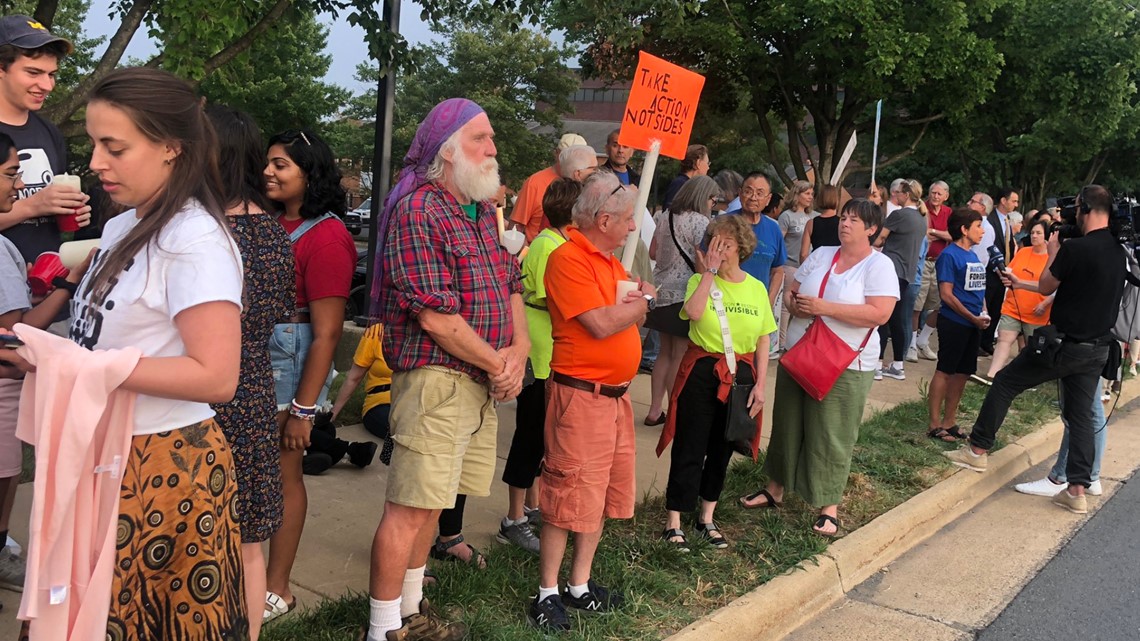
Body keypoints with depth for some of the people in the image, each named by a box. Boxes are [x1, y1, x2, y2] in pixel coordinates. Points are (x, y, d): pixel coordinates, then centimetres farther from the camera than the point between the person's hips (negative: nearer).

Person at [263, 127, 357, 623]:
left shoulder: (325, 237, -13)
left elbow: (327, 332, -15)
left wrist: (304, 408, -15)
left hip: (291, 370, -6)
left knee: (283, 474, 5)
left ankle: (276, 589, 20)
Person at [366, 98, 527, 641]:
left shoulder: (484, 210, 15)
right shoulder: (417, 210, -14)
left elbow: (512, 286, 16)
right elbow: (435, 316, -18)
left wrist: (518, 350, -2)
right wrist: (497, 363, -9)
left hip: (482, 381, 9)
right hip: (436, 378, -9)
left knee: (432, 501, 17)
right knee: (410, 508, -4)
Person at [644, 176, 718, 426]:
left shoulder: (665, 216, 10)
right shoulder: (700, 221, -12)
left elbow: (653, 253, 17)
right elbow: (702, 264, -16)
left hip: (662, 291, 8)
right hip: (685, 293, -8)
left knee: (665, 352, 15)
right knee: (680, 357, -1)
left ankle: (655, 410, 19)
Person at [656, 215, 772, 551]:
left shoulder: (757, 289, 4)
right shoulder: (700, 280, -4)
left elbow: (762, 343, 6)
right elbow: (694, 312, -27)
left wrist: (760, 385, 0)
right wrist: (710, 271, -19)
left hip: (740, 377, 4)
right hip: (701, 372, -3)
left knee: (722, 450, 14)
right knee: (690, 450, 0)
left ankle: (707, 518, 29)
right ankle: (673, 523, 10)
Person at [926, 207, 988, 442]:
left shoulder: (973, 256, 14)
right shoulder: (949, 255, -11)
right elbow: (946, 294, -15)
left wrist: (983, 314, 3)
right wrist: (973, 317, -13)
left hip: (973, 324, 8)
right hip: (954, 323, -8)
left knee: (962, 373, 11)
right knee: (944, 371, -4)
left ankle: (949, 421, 19)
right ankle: (935, 425, 2)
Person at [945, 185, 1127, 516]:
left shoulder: (1075, 247, -19)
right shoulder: (1118, 251, 7)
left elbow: (1046, 287, -5)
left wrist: (1053, 252, 10)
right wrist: (1023, 284, 24)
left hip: (1065, 345, -7)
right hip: (1098, 348, 7)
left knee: (1004, 382, 9)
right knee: (1081, 414, 11)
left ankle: (977, 451, 17)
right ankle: (1077, 490, 9)